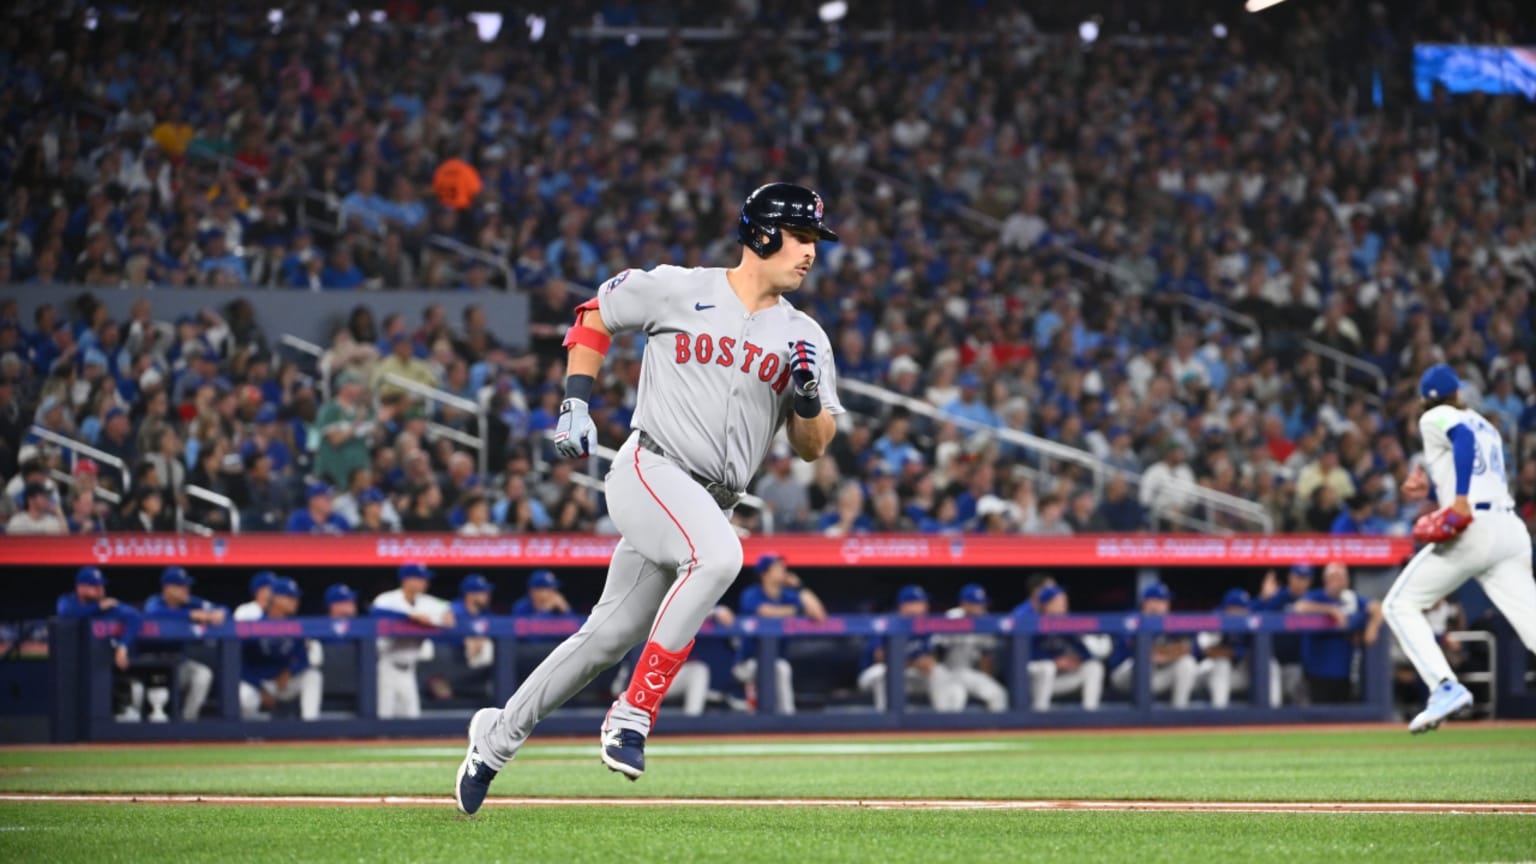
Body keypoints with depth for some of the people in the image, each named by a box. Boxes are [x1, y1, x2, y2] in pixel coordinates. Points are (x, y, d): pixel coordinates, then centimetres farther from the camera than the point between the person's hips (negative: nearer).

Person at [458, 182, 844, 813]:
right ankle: (633, 714, -28)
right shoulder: (677, 290, -2)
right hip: (650, 471, -5)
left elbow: (812, 449, 9)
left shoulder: (805, 338, 9)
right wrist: (576, 403, 3)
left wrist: (808, 397, -12)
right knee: (719, 553, -34)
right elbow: (595, 316, 13)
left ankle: (497, 737, 25)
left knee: (612, 635, 8)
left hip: (714, 501, 6)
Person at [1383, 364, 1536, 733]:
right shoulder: (1487, 428, 27)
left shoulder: (1434, 419, 6)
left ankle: (1445, 686, -13)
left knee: (1400, 605, 6)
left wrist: (1460, 498, -25)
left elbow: (1464, 438, -16)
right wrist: (1431, 488, 30)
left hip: (1471, 531, -6)